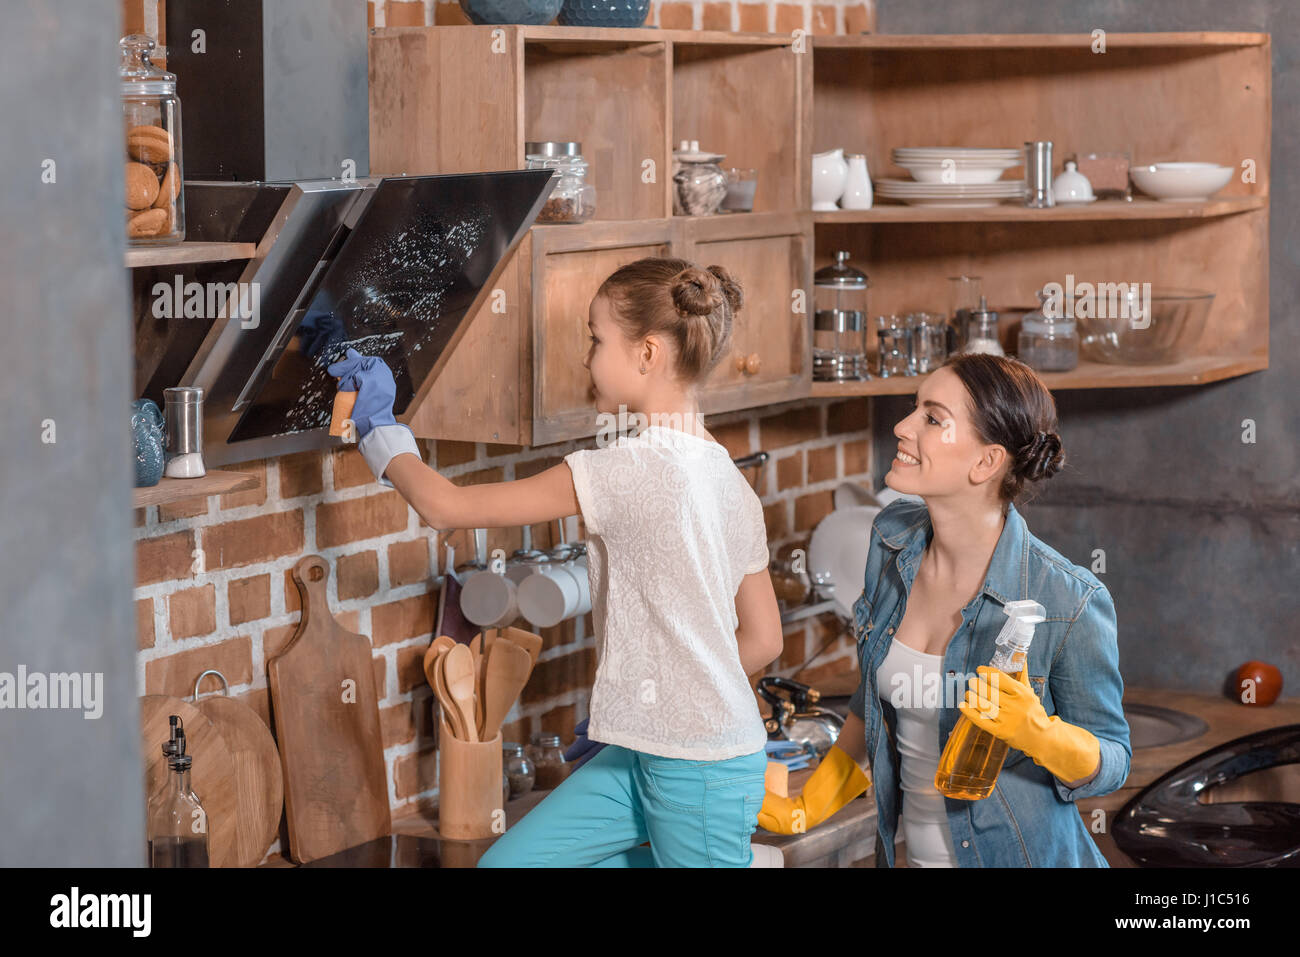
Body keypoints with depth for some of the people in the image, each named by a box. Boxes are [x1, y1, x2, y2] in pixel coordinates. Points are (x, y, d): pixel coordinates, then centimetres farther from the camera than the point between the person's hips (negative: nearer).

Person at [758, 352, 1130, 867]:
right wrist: (808, 805, 11)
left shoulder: (1068, 603, -23)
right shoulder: (893, 538, -6)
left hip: (1020, 855, -5)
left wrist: (1035, 733, -30)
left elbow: (1110, 763, -12)